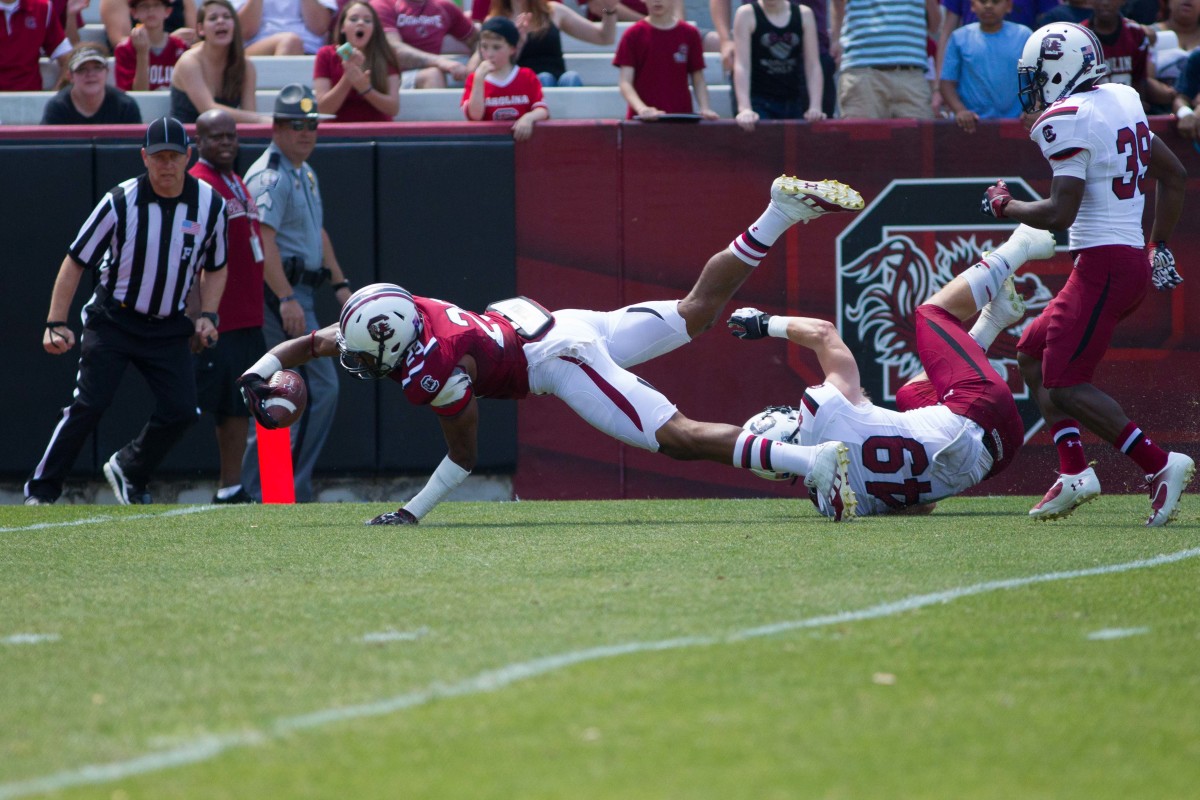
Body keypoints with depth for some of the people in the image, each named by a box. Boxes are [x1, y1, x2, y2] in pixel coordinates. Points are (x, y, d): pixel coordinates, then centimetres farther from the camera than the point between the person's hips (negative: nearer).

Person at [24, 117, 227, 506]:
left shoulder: (210, 204, -3)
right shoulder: (120, 202, -14)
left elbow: (214, 267, 14)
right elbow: (76, 262, -8)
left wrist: (207, 315, -1)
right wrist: (55, 324, -14)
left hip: (168, 327, 4)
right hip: (112, 321, -4)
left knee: (181, 410, -6)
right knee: (90, 403, -16)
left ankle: (129, 471, 20)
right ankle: (40, 491, -7)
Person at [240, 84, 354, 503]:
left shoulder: (306, 174, 18)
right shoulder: (269, 176, -15)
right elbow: (264, 239, -24)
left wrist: (340, 283, 21)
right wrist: (287, 299, -31)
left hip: (295, 294, 10)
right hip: (280, 294, -10)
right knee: (321, 387, -10)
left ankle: (253, 490, 12)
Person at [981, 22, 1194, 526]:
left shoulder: (1066, 120, -15)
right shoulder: (1122, 101, 13)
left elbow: (1060, 213, -21)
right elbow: (1174, 174, 21)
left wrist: (1005, 206, -3)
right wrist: (1160, 248, 26)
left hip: (1104, 265, -10)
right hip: (1134, 263, 10)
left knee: (1065, 385, -6)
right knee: (1032, 354, 17)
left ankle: (1160, 465, -14)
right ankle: (1074, 474, 9)